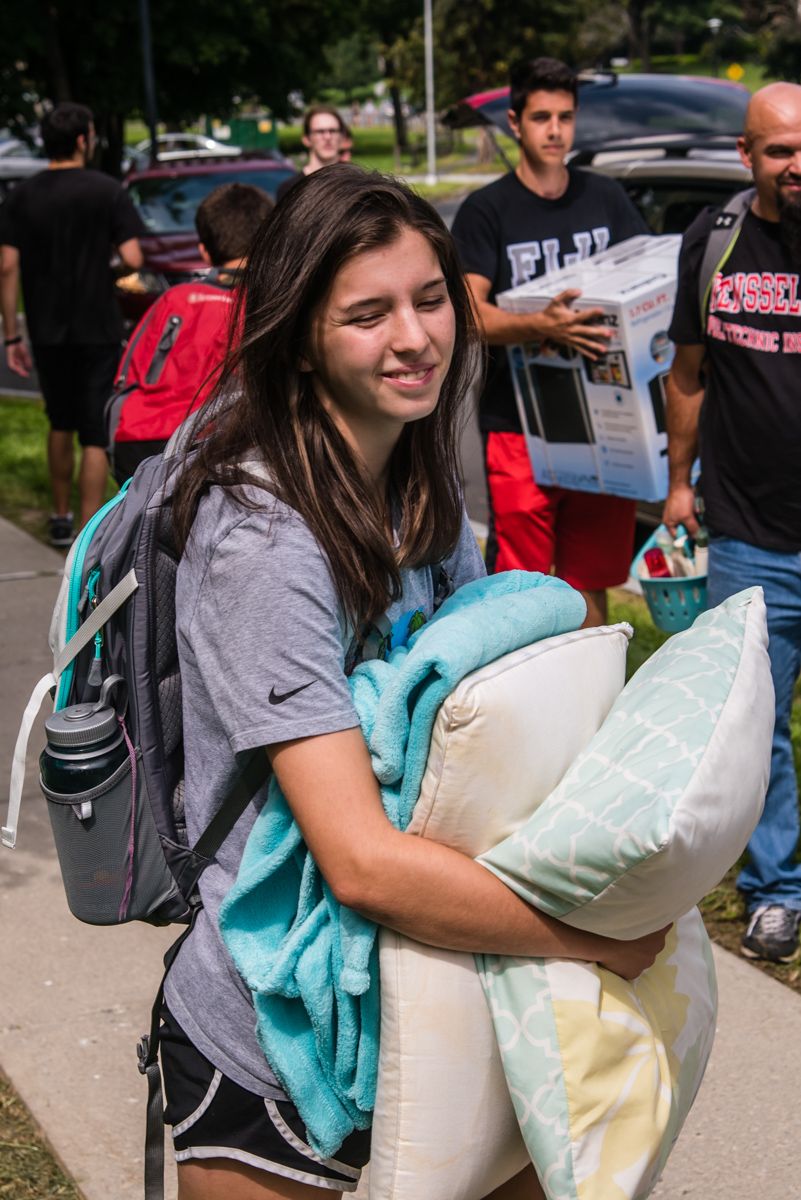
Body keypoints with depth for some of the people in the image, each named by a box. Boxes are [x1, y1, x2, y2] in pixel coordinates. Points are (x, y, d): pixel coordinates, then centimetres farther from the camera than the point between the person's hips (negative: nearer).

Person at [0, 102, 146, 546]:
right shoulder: (108, 192, -9)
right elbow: (133, 259, -14)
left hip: (46, 330, 4)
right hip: (97, 329, -4)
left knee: (61, 424, 22)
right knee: (97, 435, 0)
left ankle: (60, 518, 31)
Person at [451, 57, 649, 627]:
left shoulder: (607, 199, 11)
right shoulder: (487, 210, -1)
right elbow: (471, 314, -12)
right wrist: (543, 326, -32)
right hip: (519, 424, -3)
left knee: (591, 579, 10)